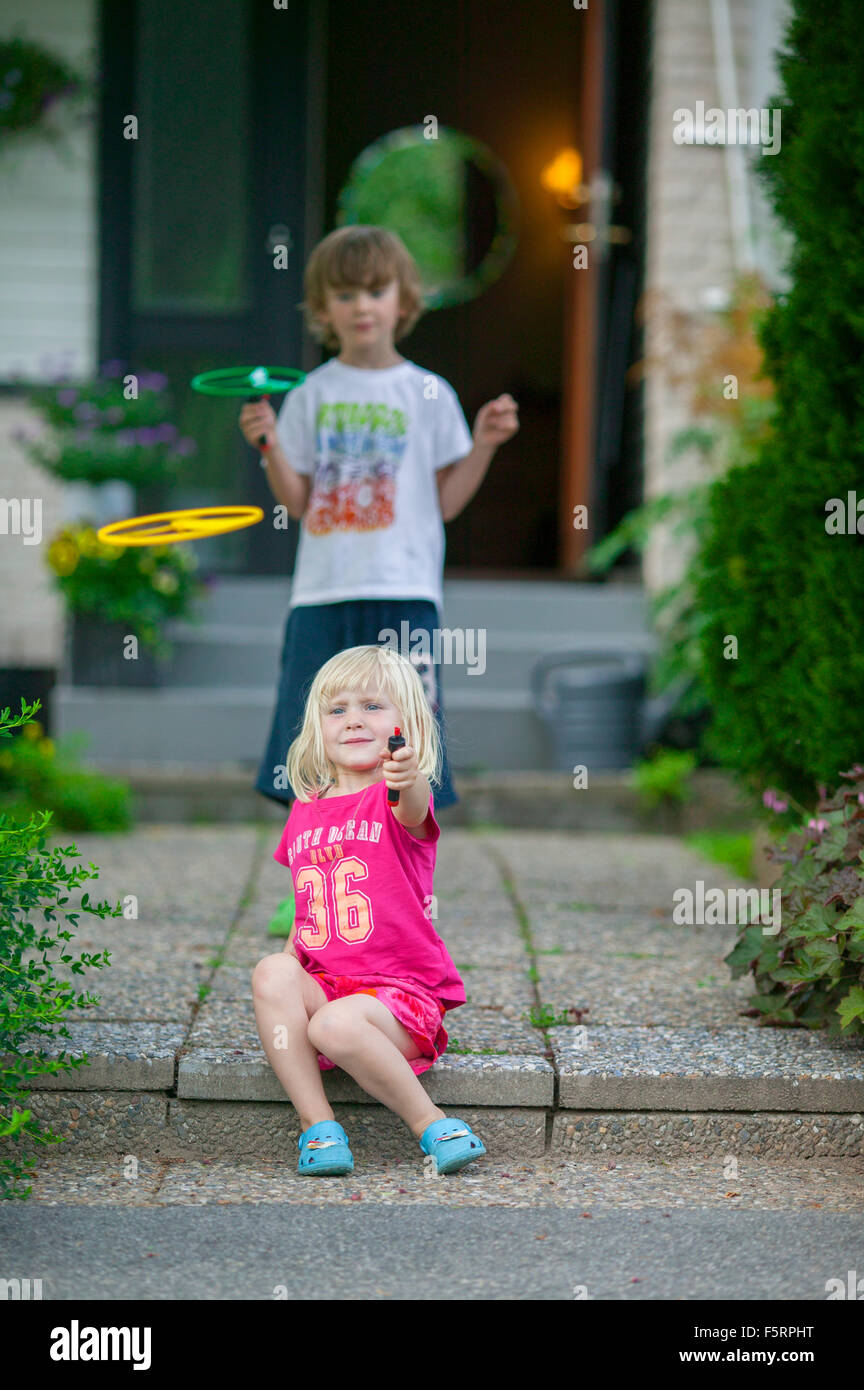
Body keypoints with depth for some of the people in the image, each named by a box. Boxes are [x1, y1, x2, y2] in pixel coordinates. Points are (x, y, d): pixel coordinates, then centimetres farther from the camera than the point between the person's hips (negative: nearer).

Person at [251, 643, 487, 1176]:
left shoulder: (396, 798, -3)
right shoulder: (305, 812, 14)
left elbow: (413, 812, -30)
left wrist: (409, 780, -54)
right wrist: (289, 966, 4)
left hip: (400, 989, -5)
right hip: (323, 987, 5)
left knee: (335, 1024, -34)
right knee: (271, 972, -25)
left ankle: (430, 1122, -16)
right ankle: (317, 1123, -22)